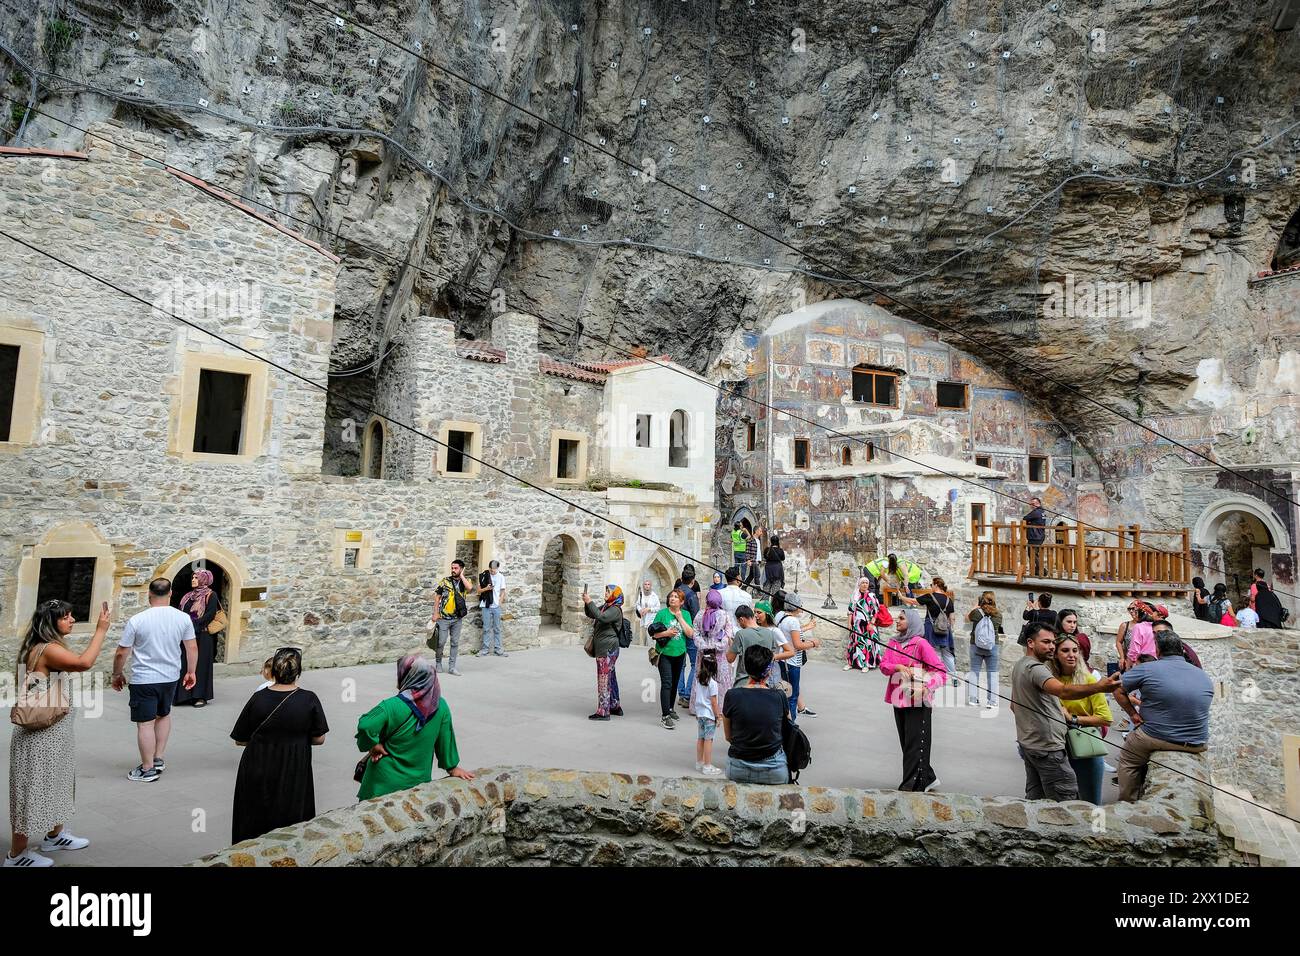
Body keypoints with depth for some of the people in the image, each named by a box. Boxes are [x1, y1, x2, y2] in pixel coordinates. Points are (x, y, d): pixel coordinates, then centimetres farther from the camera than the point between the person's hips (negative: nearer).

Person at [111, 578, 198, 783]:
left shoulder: (136, 620, -14)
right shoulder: (183, 618, -6)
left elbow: (121, 653, -7)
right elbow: (192, 648, 1)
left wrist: (117, 675, 10)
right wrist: (191, 672, 15)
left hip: (144, 680, -4)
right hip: (170, 677, 4)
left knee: (146, 723, 5)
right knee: (164, 715, 24)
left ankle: (148, 770, 13)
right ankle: (159, 760, 29)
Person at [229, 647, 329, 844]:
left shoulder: (258, 699, -12)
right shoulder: (309, 700, -14)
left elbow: (240, 741, -3)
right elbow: (319, 739, -6)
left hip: (257, 773, 1)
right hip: (293, 775, -1)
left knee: (254, 821, 19)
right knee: (290, 829, 15)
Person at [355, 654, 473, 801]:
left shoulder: (391, 706, -22)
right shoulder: (441, 706, -10)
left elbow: (365, 726, -35)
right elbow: (446, 739, -1)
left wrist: (374, 746, -16)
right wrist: (453, 768, 11)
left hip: (386, 783, -3)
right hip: (419, 780, 3)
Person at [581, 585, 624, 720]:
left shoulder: (615, 610, -13)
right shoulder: (605, 606, 15)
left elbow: (601, 617, -28)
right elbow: (590, 614, 17)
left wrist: (590, 602, -25)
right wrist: (586, 603, 0)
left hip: (608, 649, -10)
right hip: (604, 648, 10)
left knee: (604, 679, -7)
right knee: (610, 678, 16)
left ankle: (603, 712, -3)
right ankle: (616, 707, 26)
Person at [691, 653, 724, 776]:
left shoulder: (698, 680, 2)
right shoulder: (712, 683, -18)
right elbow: (714, 702, -16)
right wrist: (717, 716, -7)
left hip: (700, 713, 7)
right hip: (709, 715, -7)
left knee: (701, 738, 15)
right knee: (708, 739, -1)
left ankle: (699, 763, 25)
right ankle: (707, 766, 4)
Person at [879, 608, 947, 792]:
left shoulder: (921, 644, -10)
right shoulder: (893, 642, 10)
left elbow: (940, 670, -13)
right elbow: (883, 666, 0)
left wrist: (928, 685, -30)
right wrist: (898, 667, -20)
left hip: (917, 701, -7)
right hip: (898, 699, 7)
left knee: (914, 744, -4)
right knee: (906, 743, 14)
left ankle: (911, 786, 4)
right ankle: (928, 778, 31)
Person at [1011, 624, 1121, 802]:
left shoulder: (1019, 666, 13)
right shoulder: (1035, 668, -19)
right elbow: (1064, 691, -39)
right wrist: (1098, 687, -49)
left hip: (1027, 743, 10)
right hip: (1046, 747, -10)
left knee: (1034, 798, 13)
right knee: (1066, 804, -5)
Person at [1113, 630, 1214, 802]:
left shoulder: (1147, 669, -12)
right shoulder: (1205, 677, 3)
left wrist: (1133, 714, 5)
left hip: (1156, 740, -4)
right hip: (1197, 746, 5)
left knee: (1128, 759, 20)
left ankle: (1127, 804, 21)